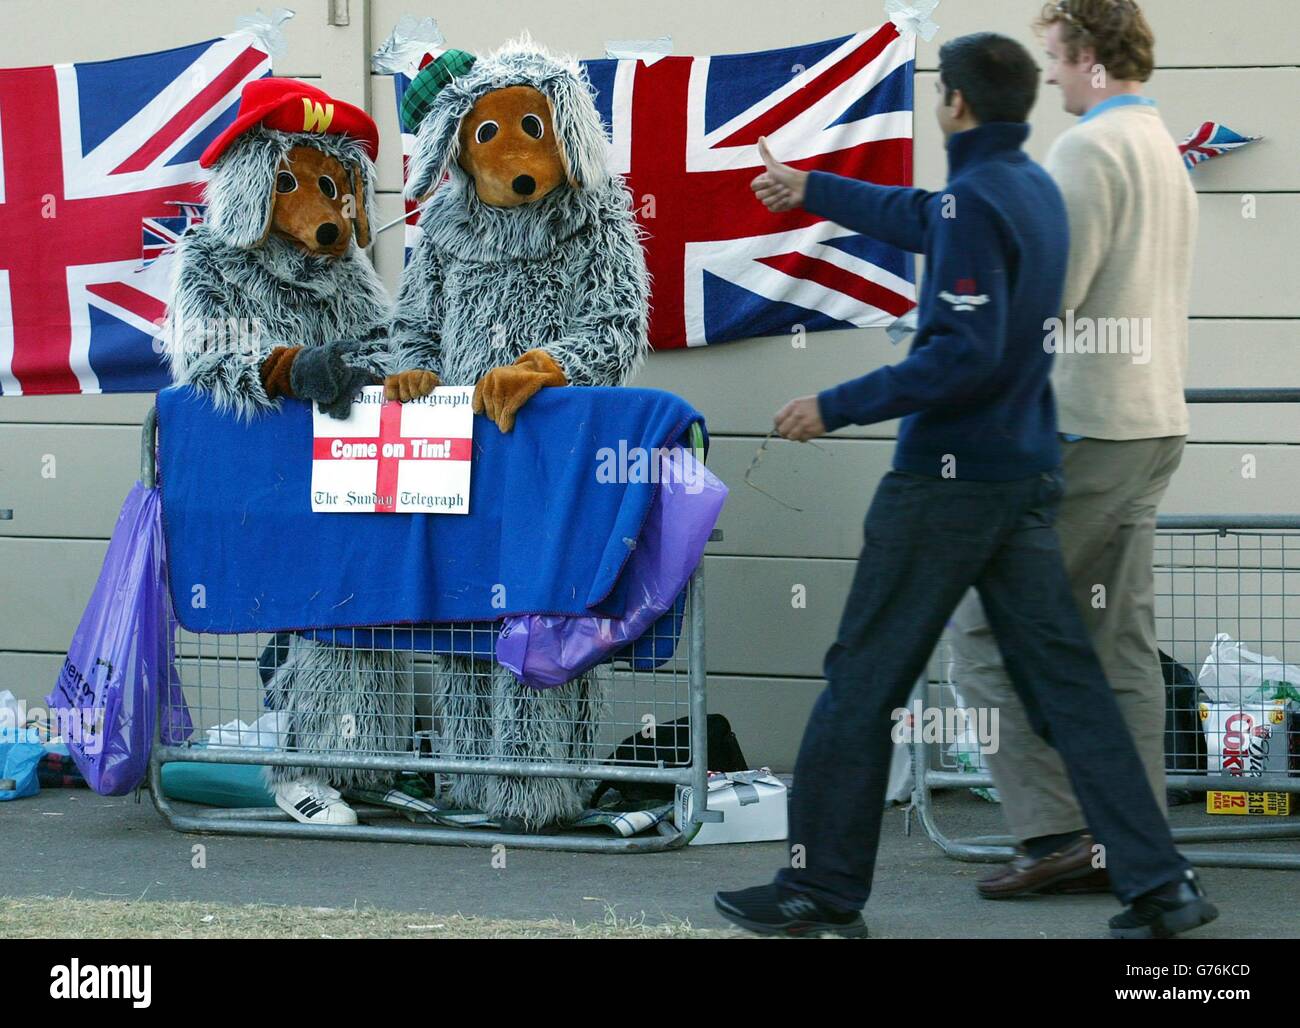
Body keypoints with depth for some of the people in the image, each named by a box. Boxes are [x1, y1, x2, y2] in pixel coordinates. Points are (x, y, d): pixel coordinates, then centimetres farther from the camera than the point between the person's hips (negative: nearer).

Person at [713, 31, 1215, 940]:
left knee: (862, 683, 2)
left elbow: (964, 355, -23)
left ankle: (822, 888, 8)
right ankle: (1160, 886, 2)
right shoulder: (1032, 188, 12)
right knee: (1065, 684, 7)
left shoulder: (977, 201, -16)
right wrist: (811, 191, 44)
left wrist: (837, 408, -16)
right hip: (1029, 480, 9)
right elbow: (923, 220, 32)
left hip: (949, 481, -8)